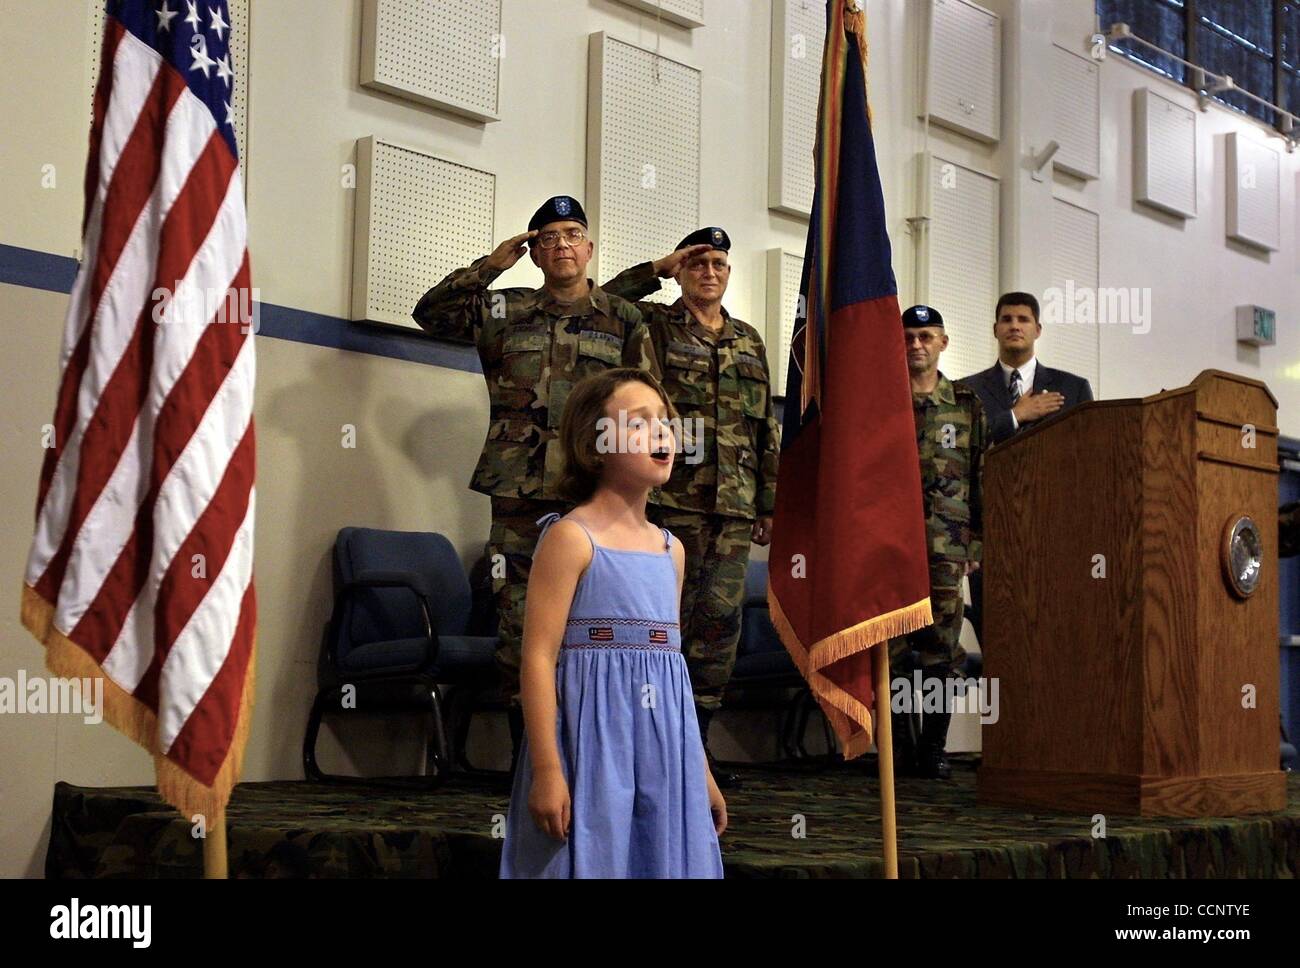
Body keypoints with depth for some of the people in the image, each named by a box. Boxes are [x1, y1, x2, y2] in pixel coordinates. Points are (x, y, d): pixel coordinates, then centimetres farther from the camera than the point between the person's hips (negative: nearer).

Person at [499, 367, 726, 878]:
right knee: (593, 859, -2)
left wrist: (702, 772, 20)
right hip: (592, 745, -6)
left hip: (665, 750, 6)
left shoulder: (671, 549, 13)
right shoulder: (571, 537, -7)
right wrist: (546, 769, -17)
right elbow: (539, 655, -12)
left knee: (664, 858, 9)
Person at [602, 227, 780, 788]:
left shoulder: (750, 342, 20)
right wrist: (653, 272, -5)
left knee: (720, 622, 4)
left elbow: (767, 430, 21)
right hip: (673, 501, -5)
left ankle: (696, 740, 11)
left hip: (734, 509, 5)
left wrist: (770, 502, 15)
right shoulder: (654, 326, 7)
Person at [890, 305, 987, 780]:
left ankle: (934, 748, 7)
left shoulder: (967, 406, 12)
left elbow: (984, 478, 11)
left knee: (942, 648, -2)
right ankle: (899, 747, 7)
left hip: (947, 546, 0)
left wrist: (978, 543, 4)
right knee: (889, 648, -3)